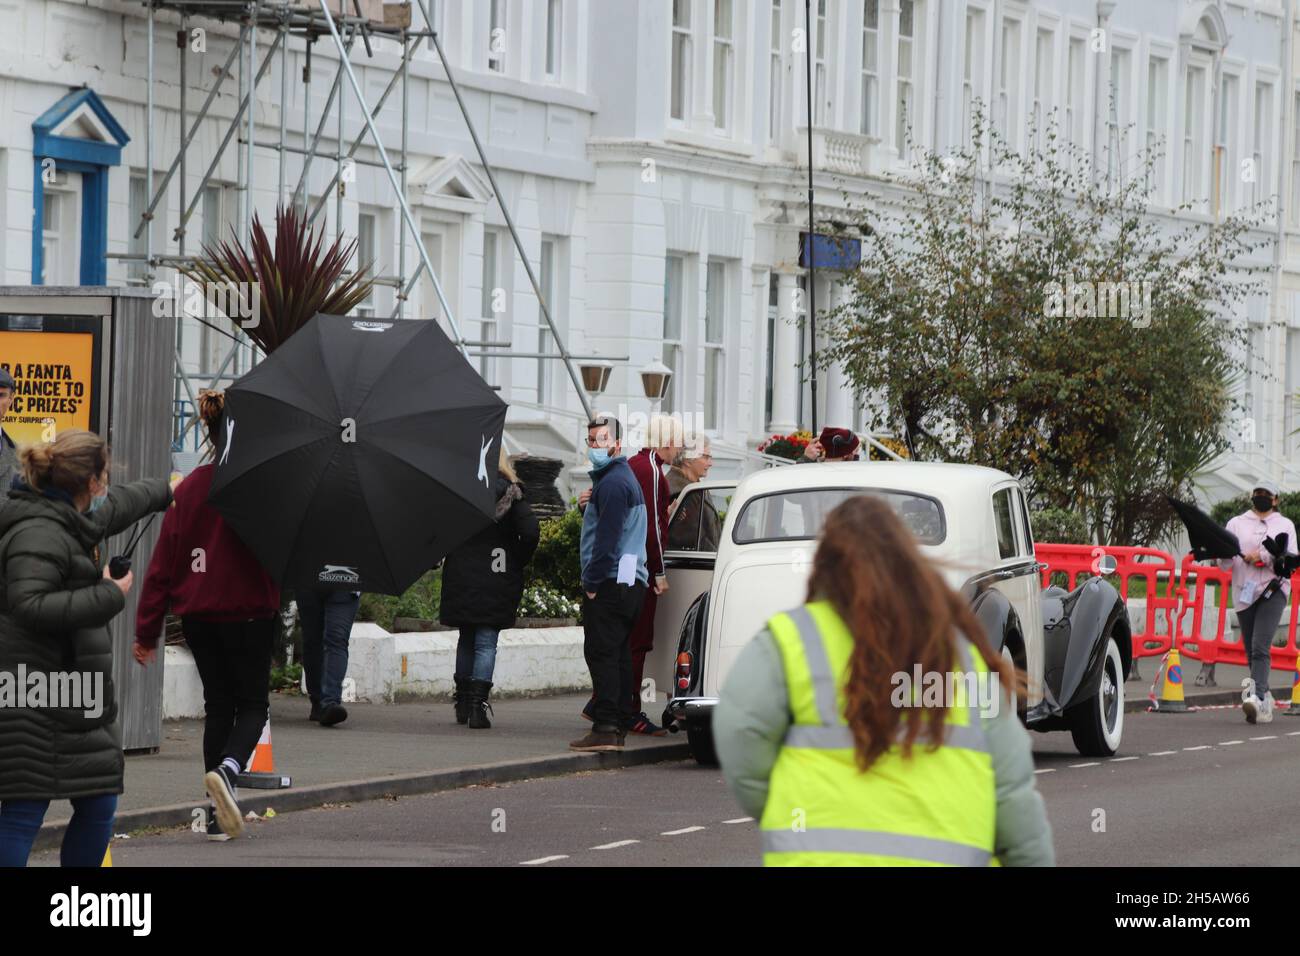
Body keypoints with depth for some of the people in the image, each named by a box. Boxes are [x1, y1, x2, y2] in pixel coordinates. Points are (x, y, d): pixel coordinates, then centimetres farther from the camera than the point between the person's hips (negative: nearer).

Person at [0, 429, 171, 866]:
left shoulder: (79, 520, 15)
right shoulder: (39, 534, -18)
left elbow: (122, 503, 37)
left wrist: (163, 490, 56)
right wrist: (108, 596, -23)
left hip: (77, 695, 11)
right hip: (37, 702, -11)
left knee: (99, 805, 12)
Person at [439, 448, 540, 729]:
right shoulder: (510, 492, -4)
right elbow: (530, 532, -11)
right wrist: (518, 563, 3)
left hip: (460, 579, 2)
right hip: (497, 582, -2)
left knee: (466, 639, 17)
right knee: (486, 643, 2)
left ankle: (462, 703, 22)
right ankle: (477, 705, -8)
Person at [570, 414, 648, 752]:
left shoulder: (613, 483, -12)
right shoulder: (624, 477, 21)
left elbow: (607, 537, -18)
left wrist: (592, 581, -17)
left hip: (610, 582, -11)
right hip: (630, 582, 11)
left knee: (601, 654, -11)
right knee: (618, 654, 11)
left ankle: (606, 727, -16)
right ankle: (619, 726, 12)